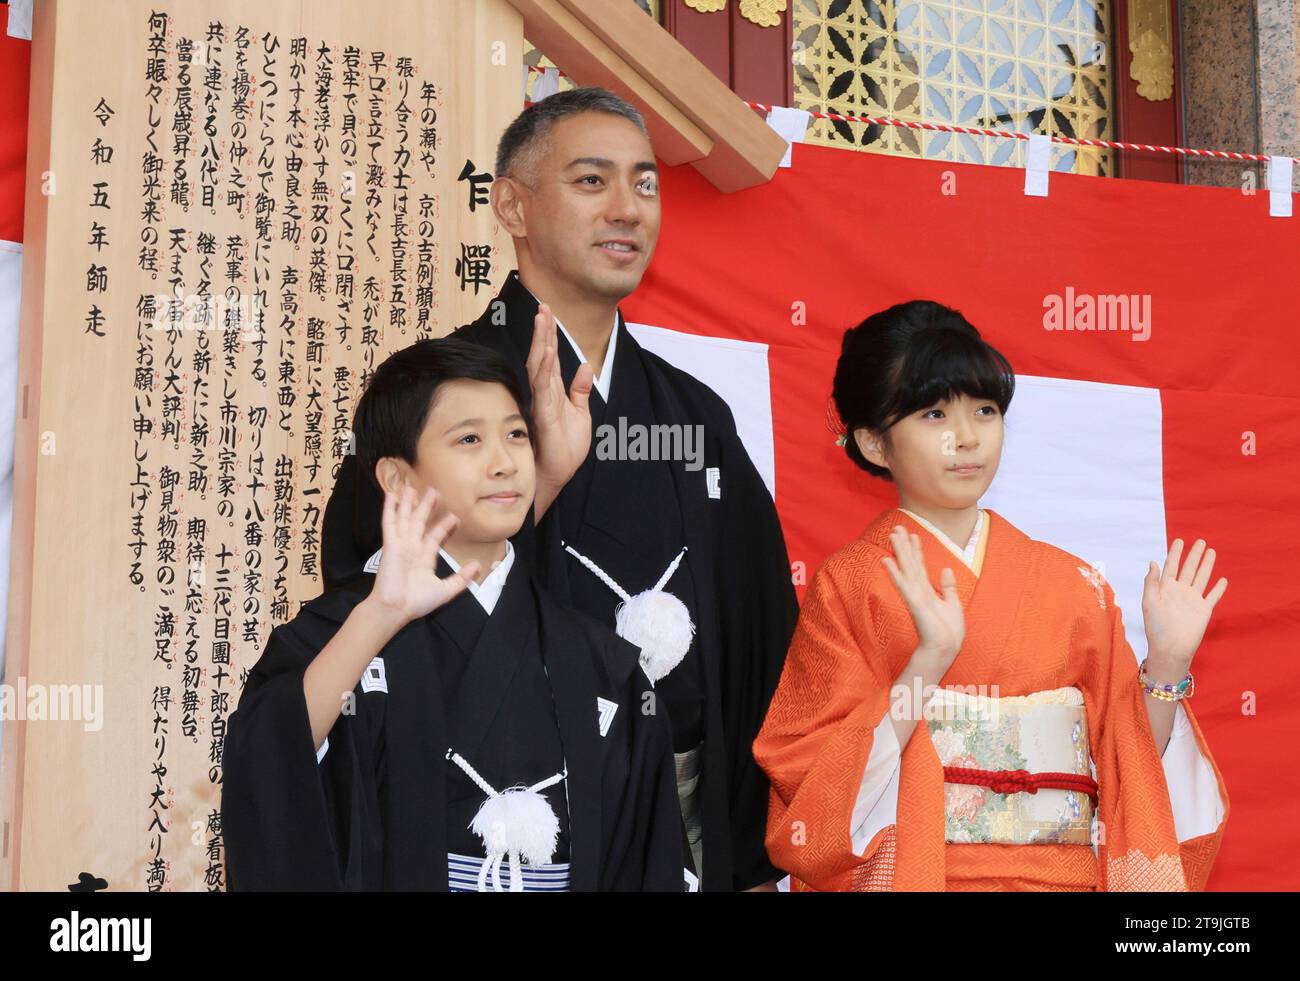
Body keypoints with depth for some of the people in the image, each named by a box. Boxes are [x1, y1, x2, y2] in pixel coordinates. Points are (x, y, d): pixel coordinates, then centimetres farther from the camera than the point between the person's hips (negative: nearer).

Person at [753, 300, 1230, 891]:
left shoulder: (1071, 584, 5)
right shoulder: (848, 583, -4)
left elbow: (1128, 772, 6)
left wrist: (1166, 664, -8)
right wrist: (928, 662, -21)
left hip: (1064, 876, 3)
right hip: (912, 877, -2)